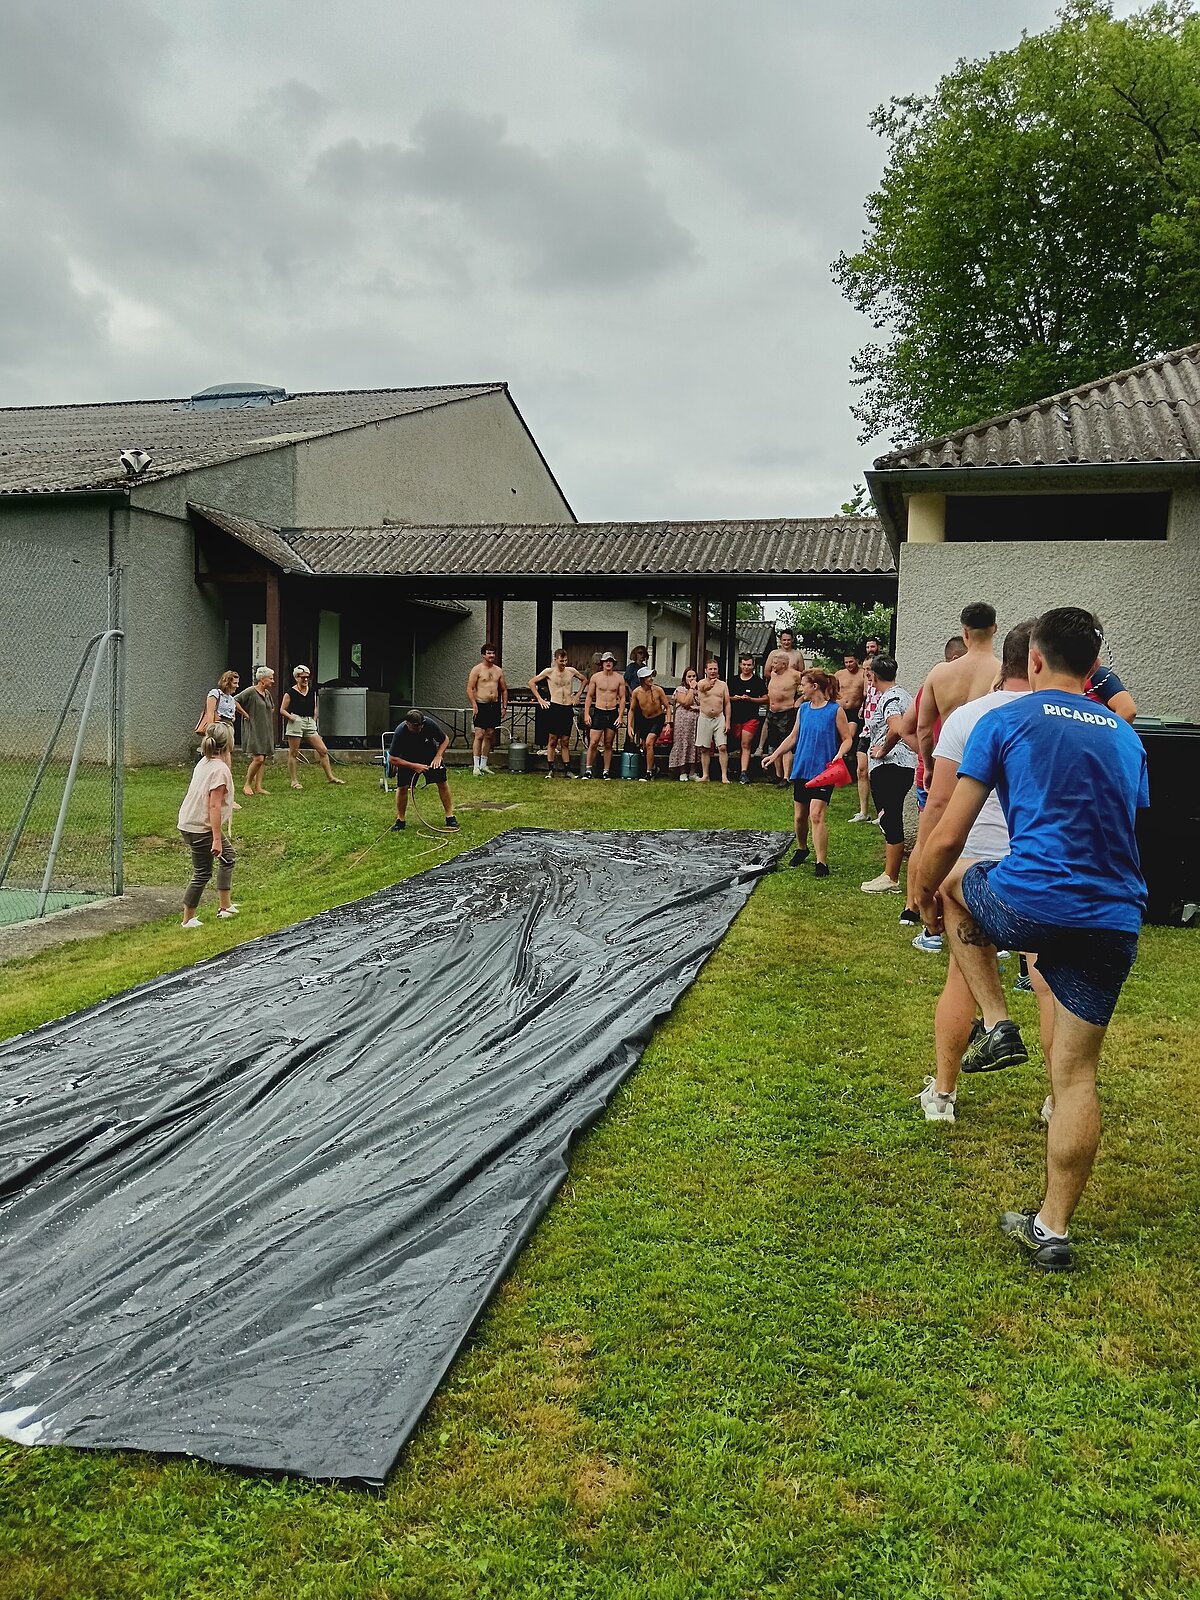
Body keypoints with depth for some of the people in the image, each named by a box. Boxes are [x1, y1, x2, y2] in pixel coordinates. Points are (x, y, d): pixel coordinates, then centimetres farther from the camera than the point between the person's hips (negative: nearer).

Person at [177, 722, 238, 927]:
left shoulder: (204, 762, 7)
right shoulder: (220, 770, -20)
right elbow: (214, 806, -24)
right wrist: (217, 839, -24)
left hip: (188, 823, 10)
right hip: (201, 829, -10)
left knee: (228, 856, 23)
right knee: (202, 874, 2)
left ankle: (225, 906, 29)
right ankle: (188, 920, 12)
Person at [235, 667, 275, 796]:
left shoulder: (267, 693, 14)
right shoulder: (251, 691, -10)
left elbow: (272, 707, 33)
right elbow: (234, 701, -15)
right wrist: (245, 714, -11)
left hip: (266, 731, 8)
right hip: (254, 731, -8)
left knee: (262, 760, 5)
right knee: (258, 759, -14)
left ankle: (258, 787, 9)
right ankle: (247, 784, 1)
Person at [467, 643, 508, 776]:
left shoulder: (499, 670, 13)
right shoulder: (477, 669, -3)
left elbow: (504, 690, 18)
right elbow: (470, 689, -7)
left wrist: (504, 707, 10)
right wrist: (474, 705, -15)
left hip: (494, 706, 6)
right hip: (481, 705, -5)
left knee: (489, 735, 8)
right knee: (479, 735, -10)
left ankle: (483, 764, 16)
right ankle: (476, 766, -10)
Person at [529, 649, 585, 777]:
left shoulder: (571, 671, 8)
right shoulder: (549, 672, -1)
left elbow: (583, 680, 25)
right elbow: (531, 682, 4)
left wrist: (577, 695, 16)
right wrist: (540, 699, 0)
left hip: (568, 709, 3)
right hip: (554, 708, -3)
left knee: (565, 741, 6)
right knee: (552, 740, -1)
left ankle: (567, 769, 8)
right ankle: (550, 769, 3)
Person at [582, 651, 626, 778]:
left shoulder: (619, 678, 3)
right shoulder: (595, 677, 1)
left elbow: (622, 698, 5)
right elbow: (589, 696, 5)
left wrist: (620, 716, -2)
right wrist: (586, 714, -2)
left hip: (613, 713, 1)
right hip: (598, 712, -1)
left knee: (608, 744, 6)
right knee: (593, 743, -9)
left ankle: (606, 771, 13)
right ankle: (588, 769, 1)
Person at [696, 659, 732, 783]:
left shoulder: (723, 684, 8)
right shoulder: (702, 683, 1)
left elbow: (727, 704, 8)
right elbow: (703, 688, -25)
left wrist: (727, 721, -1)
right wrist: (708, 686, -51)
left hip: (719, 718, 0)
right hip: (704, 718, 0)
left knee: (722, 747, -9)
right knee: (704, 749, 3)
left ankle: (724, 776, -9)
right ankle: (705, 775, 10)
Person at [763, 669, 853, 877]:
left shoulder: (835, 710, -8)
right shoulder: (803, 709, 8)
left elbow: (847, 739, -4)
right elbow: (793, 737, 18)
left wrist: (838, 755, -21)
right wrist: (774, 755, 16)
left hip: (823, 771, -6)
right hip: (801, 769, 6)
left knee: (817, 814, -17)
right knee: (799, 816, 13)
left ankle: (822, 863, -12)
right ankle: (801, 849, 39)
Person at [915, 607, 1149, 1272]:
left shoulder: (1004, 722, 2)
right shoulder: (1125, 736, 19)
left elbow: (946, 839, -1)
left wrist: (927, 893, 19)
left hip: (1031, 902, -5)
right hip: (1115, 920, 5)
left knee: (954, 880, 29)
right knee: (1076, 1072, 13)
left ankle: (995, 1025, 19)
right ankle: (1052, 1231, 17)